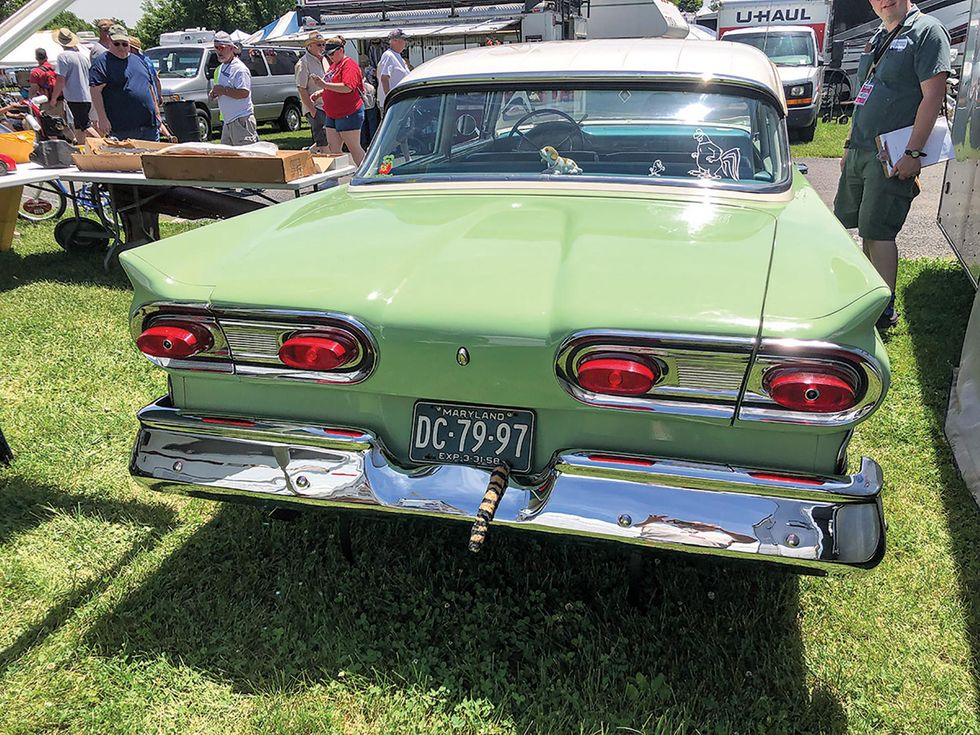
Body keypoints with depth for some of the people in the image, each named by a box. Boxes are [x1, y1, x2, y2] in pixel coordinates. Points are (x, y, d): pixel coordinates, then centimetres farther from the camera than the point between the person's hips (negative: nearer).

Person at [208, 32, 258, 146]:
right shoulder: (222, 67, 18)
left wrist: (223, 90, -19)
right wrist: (215, 93, 7)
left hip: (241, 121, -10)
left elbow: (244, 93, -24)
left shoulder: (239, 69, -13)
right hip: (228, 122, 10)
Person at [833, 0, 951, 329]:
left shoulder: (927, 31, -9)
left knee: (878, 231, -9)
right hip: (861, 151, 8)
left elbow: (933, 97, -16)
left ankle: (885, 310, 1)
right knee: (863, 225, 13)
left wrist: (912, 153, -21)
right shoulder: (878, 39, 17)